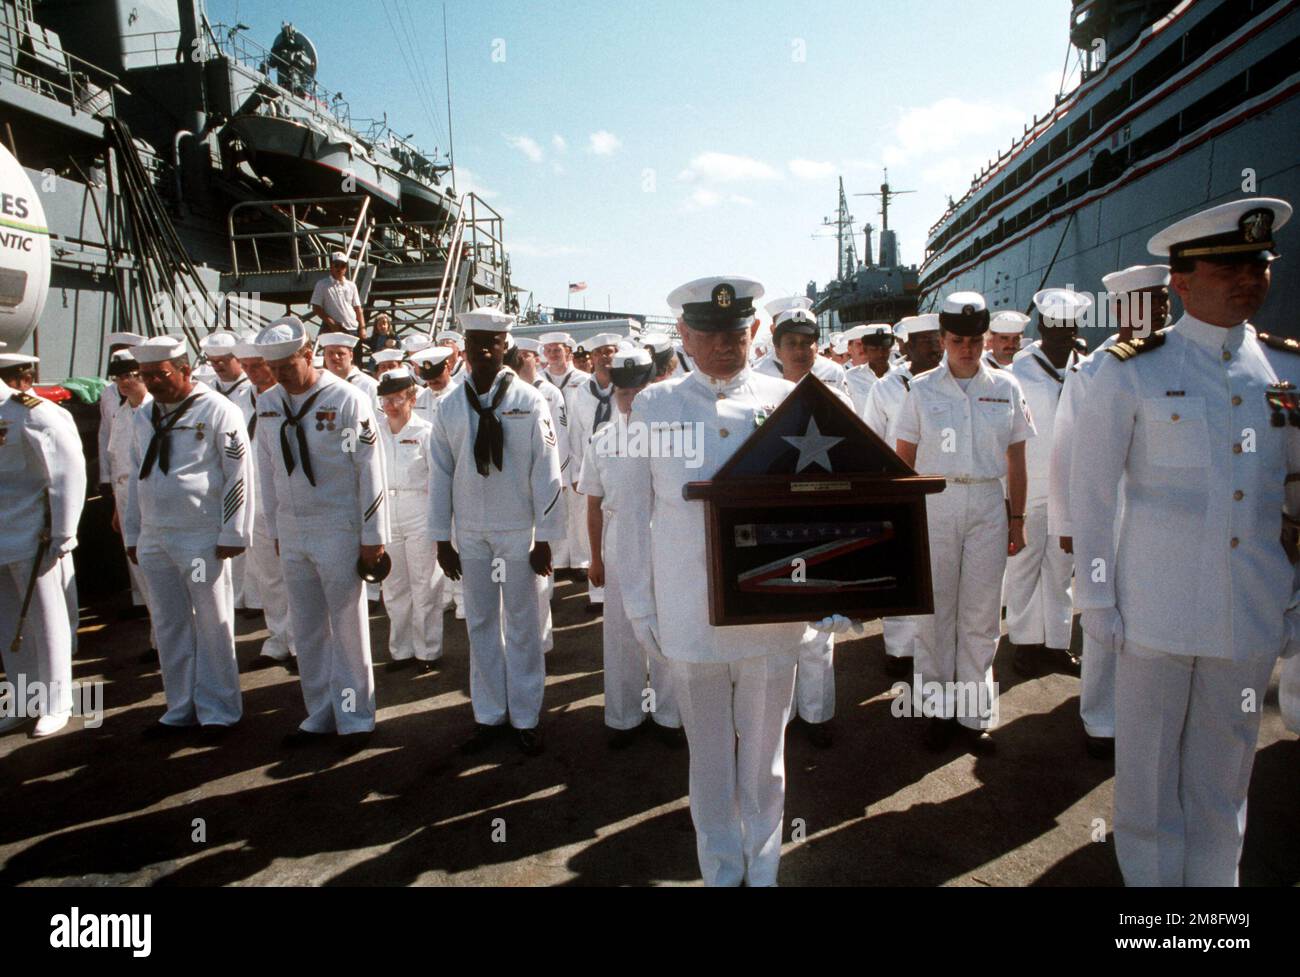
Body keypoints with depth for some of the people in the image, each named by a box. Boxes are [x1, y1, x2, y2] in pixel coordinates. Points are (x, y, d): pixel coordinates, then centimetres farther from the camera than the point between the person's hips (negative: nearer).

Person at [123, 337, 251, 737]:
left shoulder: (218, 411, -8)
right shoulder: (143, 417, 13)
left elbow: (238, 475, -10)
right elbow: (136, 478, 19)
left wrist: (233, 534, -12)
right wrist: (132, 534, 16)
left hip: (202, 538, -6)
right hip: (154, 539, 7)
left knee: (212, 625, 2)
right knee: (169, 626, 13)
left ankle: (217, 710, 15)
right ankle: (181, 708, 25)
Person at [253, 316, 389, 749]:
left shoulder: (347, 400, -10)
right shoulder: (268, 407, 6)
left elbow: (371, 472, -10)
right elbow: (267, 474, 13)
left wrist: (372, 538, -11)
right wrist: (275, 531, 14)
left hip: (339, 533, -5)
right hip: (291, 534, 5)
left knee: (348, 627, 3)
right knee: (307, 629, 12)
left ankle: (355, 716, 15)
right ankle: (320, 714, 25)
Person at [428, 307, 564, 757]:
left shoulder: (529, 401, -7)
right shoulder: (449, 407, 2)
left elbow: (546, 472, -6)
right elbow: (440, 474, 5)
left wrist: (544, 538, -7)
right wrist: (441, 539, 4)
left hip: (518, 532, -3)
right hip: (470, 533, 3)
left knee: (523, 626, 8)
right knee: (480, 624, 12)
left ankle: (526, 717, 20)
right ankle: (488, 714, 25)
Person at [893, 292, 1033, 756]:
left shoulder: (1006, 387, 5)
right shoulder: (922, 389, 1)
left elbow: (1016, 459, 8)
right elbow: (903, 459, 3)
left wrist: (1017, 518, 6)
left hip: (988, 505, 1)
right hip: (934, 504, -1)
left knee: (981, 612, 6)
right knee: (935, 609, 6)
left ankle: (975, 713, 18)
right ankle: (939, 709, 20)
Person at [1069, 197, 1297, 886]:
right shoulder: (1130, 372, -4)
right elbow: (1090, 490, -3)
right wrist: (1096, 598, -4)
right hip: (1157, 604, -3)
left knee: (1224, 769, 15)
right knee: (1149, 762, 9)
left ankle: (1213, 878, 32)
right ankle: (1149, 877, 27)